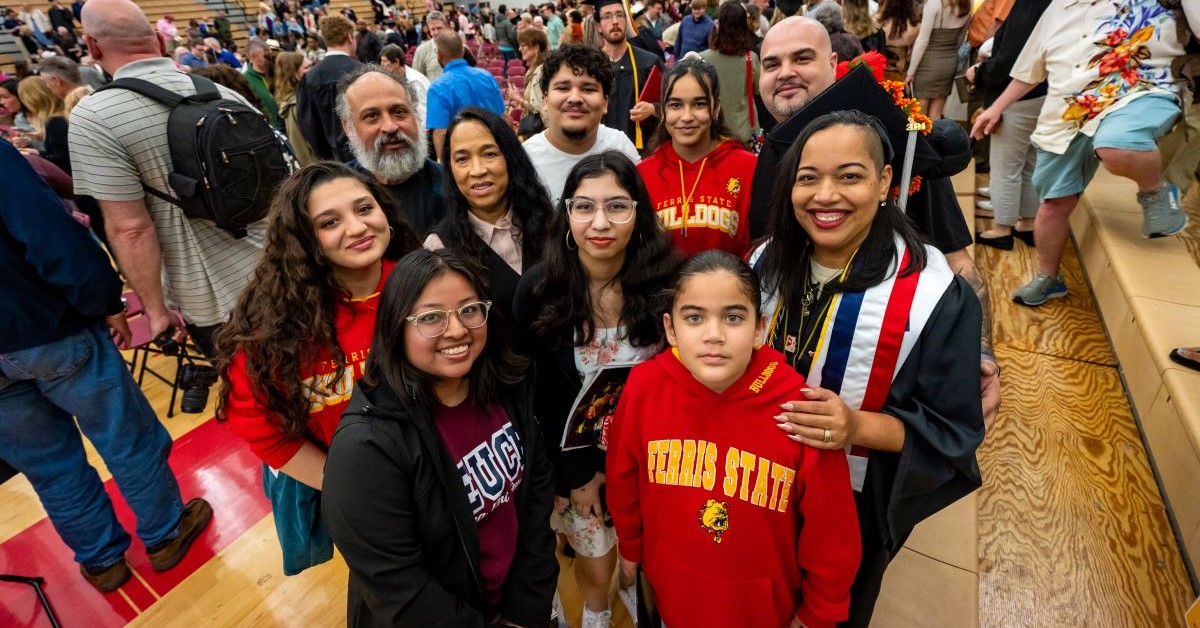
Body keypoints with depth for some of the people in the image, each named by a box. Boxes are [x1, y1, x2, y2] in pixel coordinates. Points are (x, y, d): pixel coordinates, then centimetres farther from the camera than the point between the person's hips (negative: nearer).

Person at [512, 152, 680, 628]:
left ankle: (633, 588, 59)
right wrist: (579, 471, -7)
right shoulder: (538, 289, -18)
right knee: (595, 566, 16)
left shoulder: (664, 281, -17)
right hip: (576, 456, -1)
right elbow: (539, 395, -10)